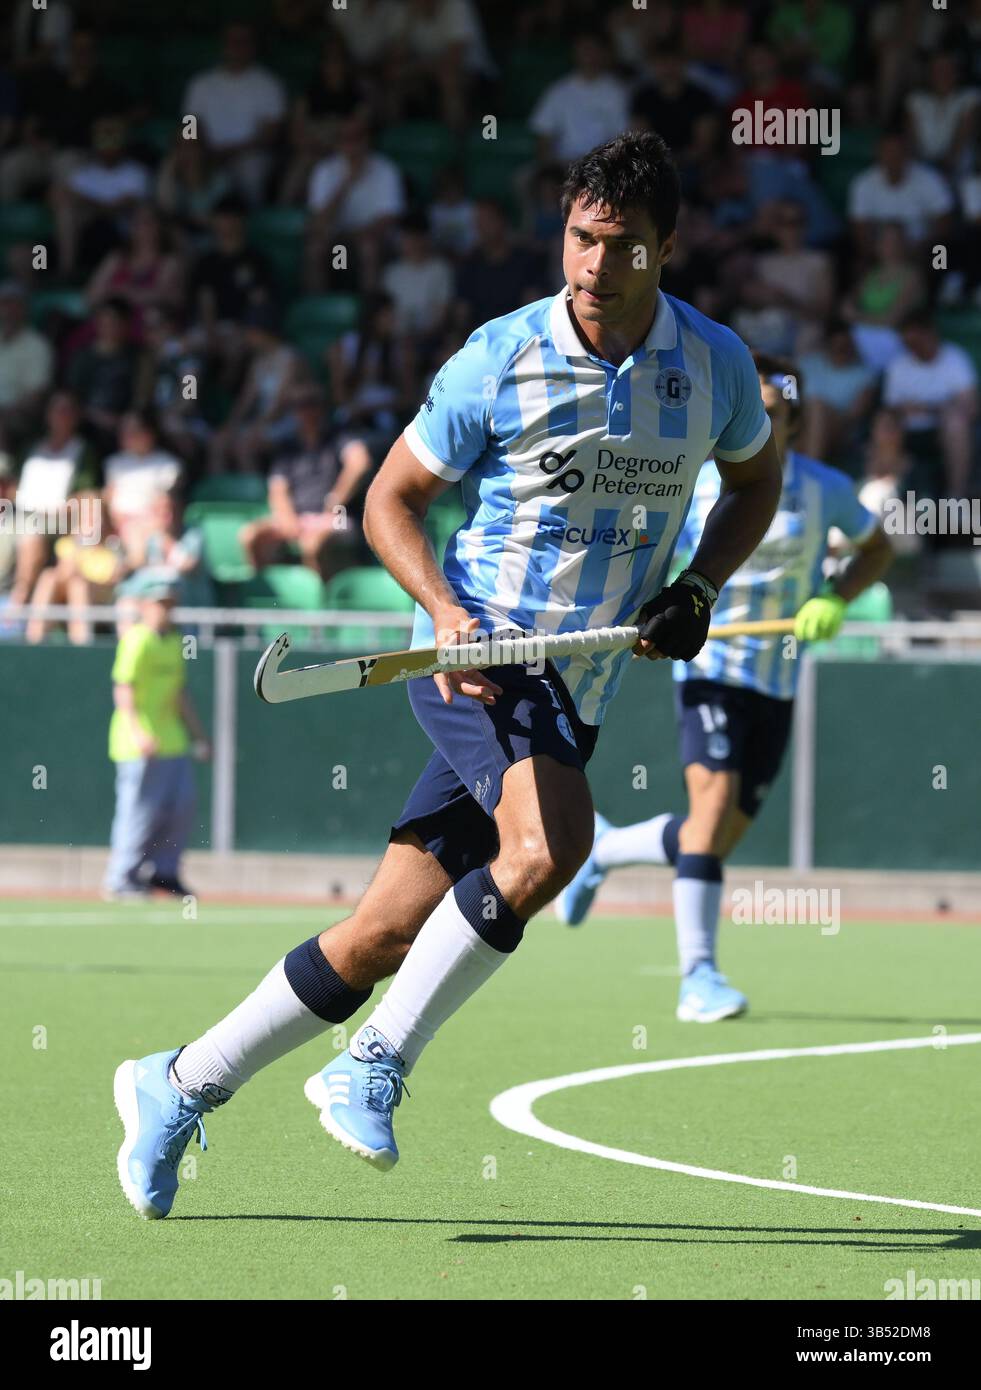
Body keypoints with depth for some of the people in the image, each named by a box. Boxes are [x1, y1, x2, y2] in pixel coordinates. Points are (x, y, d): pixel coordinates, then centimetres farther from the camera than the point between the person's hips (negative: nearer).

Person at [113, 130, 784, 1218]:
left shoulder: (717, 364, 2)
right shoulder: (500, 360, -8)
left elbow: (756, 477, 22)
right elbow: (391, 499, 1)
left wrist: (699, 588, 4)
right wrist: (448, 613, -16)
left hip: (574, 696, 4)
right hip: (478, 655, -4)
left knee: (383, 938, 2)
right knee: (549, 845, -33)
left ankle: (178, 1087, 17)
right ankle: (375, 1065, -18)